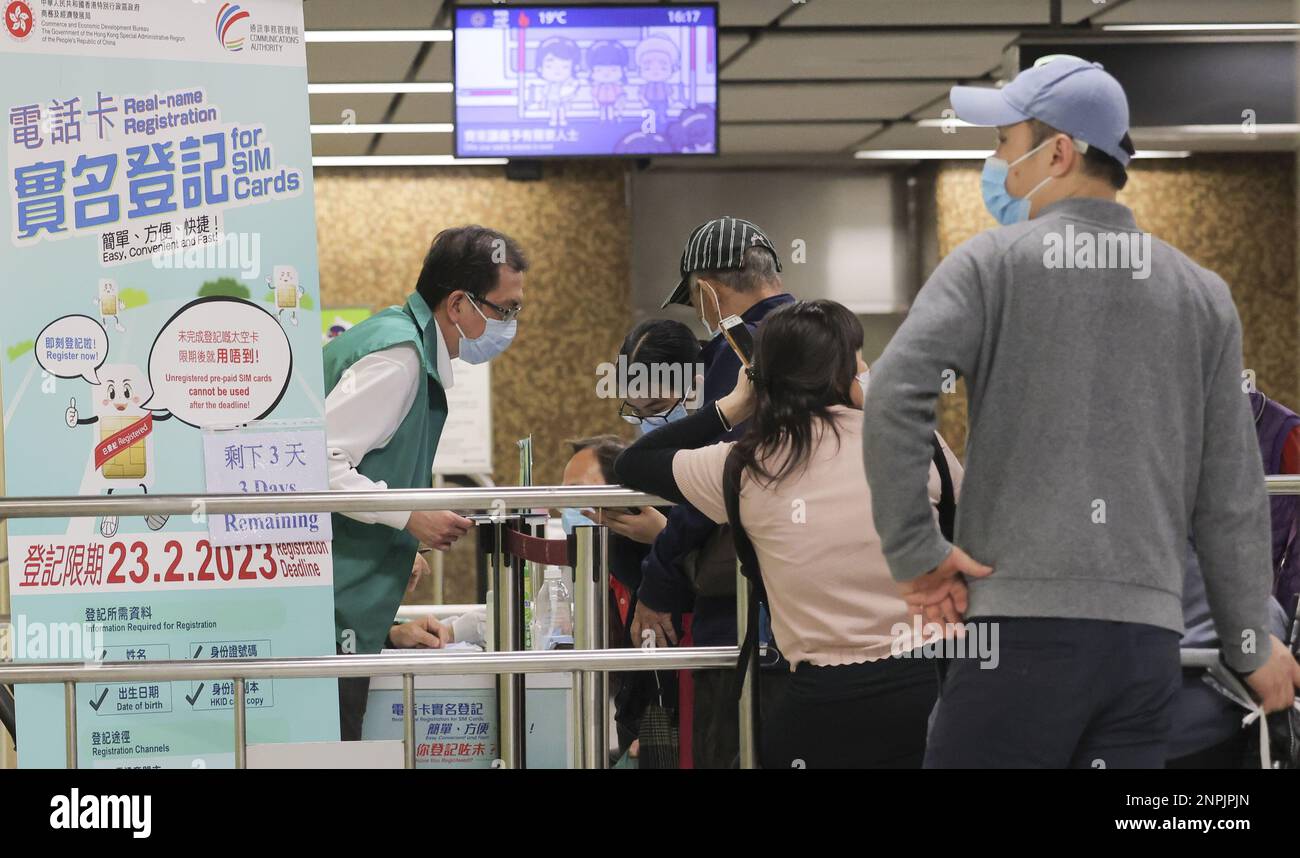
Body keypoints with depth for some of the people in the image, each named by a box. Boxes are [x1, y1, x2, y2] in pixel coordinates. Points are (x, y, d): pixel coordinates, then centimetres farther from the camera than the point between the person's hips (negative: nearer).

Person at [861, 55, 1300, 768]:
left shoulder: (993, 263, 1)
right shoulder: (1202, 295, 12)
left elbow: (893, 398, -14)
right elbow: (1230, 496, 12)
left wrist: (914, 554, -6)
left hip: (1024, 626, -4)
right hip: (1149, 637, 4)